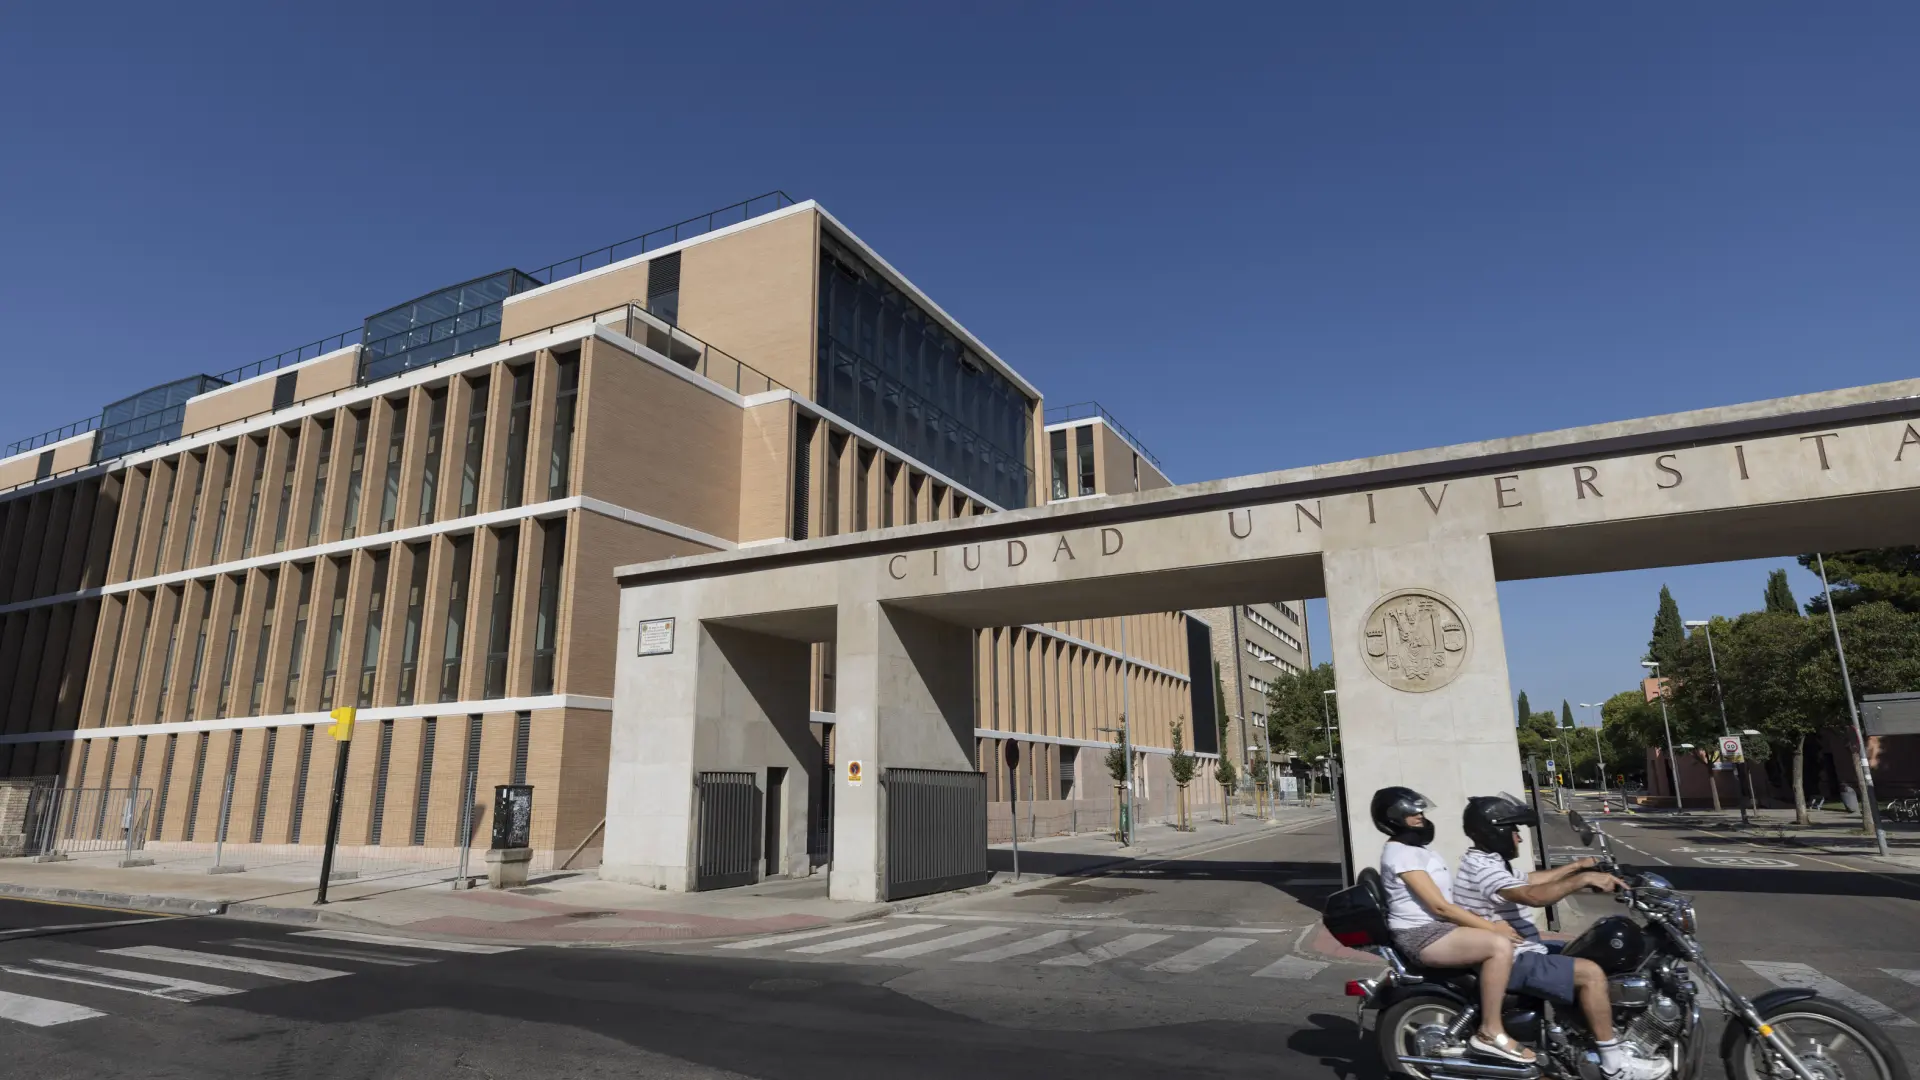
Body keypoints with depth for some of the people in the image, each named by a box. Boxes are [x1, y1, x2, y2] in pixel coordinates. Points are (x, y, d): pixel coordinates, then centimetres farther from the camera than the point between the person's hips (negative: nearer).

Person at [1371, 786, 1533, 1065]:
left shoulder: (1416, 847, 15)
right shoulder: (1399, 852, -17)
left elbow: (1445, 901, 15)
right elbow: (1439, 906, -19)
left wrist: (1490, 923, 4)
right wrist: (1491, 926, -16)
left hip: (1438, 927, 11)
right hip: (1422, 935, -11)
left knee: (1503, 941, 11)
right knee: (1500, 946, -26)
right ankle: (1490, 1033, -17)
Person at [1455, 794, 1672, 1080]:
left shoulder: (1485, 860, 12)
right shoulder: (1482, 867, -23)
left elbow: (1531, 880, 21)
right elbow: (1533, 896, -35)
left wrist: (1577, 866, 18)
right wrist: (1584, 879, -31)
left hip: (1513, 951, 11)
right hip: (1509, 962, -11)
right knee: (1590, 973, -17)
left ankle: (1608, 1039, 28)